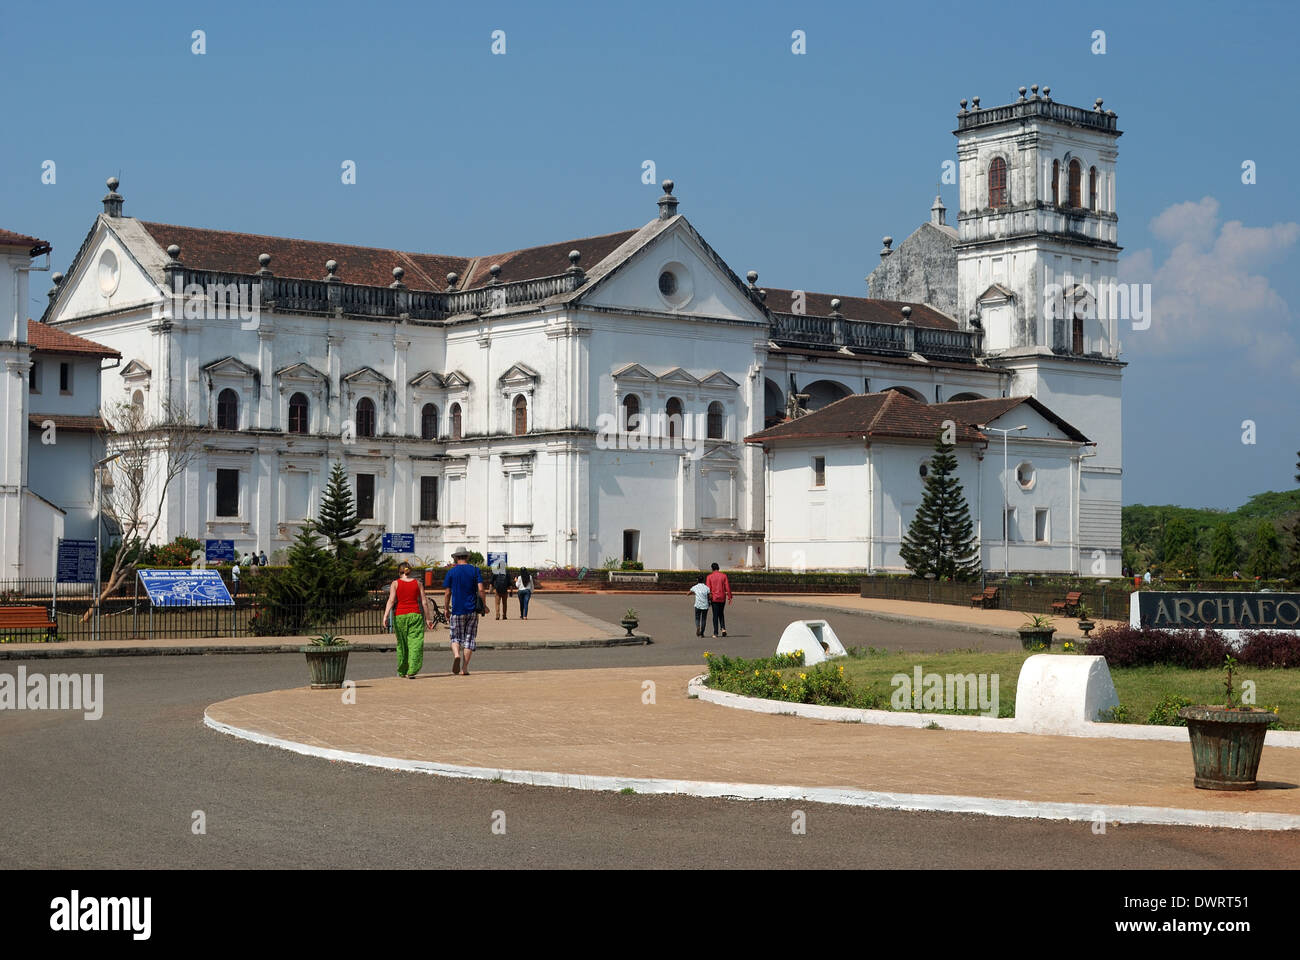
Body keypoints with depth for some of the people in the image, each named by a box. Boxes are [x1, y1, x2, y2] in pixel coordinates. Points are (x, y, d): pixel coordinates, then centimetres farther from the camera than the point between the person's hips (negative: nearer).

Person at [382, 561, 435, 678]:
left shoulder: (395, 583, 2)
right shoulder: (418, 583, 6)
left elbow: (391, 600, -9)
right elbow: (424, 602, 5)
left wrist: (385, 616, -15)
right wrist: (428, 618, 11)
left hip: (400, 616, 0)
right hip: (415, 615, 0)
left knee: (401, 644, 13)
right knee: (415, 643, -4)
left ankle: (402, 672, 22)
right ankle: (411, 671, -17)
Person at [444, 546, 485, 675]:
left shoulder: (451, 572, 1)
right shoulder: (475, 570, 2)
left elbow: (447, 593, 1)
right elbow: (480, 589, -6)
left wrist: (446, 610, 11)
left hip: (457, 610, -1)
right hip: (472, 610, 1)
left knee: (456, 637, 11)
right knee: (469, 638, 7)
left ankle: (456, 654, -20)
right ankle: (464, 668, 3)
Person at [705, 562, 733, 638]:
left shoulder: (709, 577, -3)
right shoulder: (724, 576, 0)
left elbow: (708, 589, -6)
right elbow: (727, 587, -3)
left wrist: (708, 599, -1)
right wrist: (729, 597, 1)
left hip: (714, 598, -2)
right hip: (722, 598, 2)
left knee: (715, 615, 2)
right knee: (721, 614, 20)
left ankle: (715, 633, 0)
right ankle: (723, 628, 1)